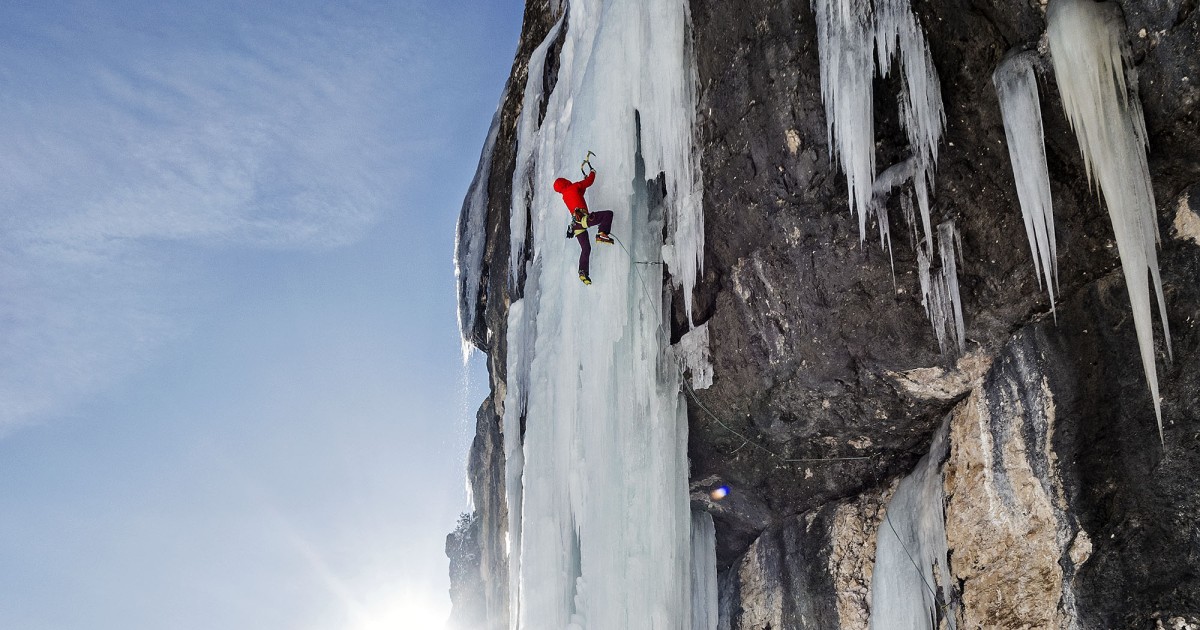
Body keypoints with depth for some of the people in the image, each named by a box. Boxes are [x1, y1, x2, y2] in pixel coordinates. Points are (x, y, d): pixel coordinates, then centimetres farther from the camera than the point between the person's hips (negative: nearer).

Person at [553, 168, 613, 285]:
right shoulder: (574, 187, 7)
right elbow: (589, 181, 15)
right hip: (583, 218, -7)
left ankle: (583, 272, 3)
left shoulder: (564, 196, 27)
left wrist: (583, 182, 51)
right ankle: (601, 234, -22)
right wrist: (593, 172, 34)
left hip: (575, 223, 7)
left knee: (585, 248, 13)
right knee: (608, 213, -4)